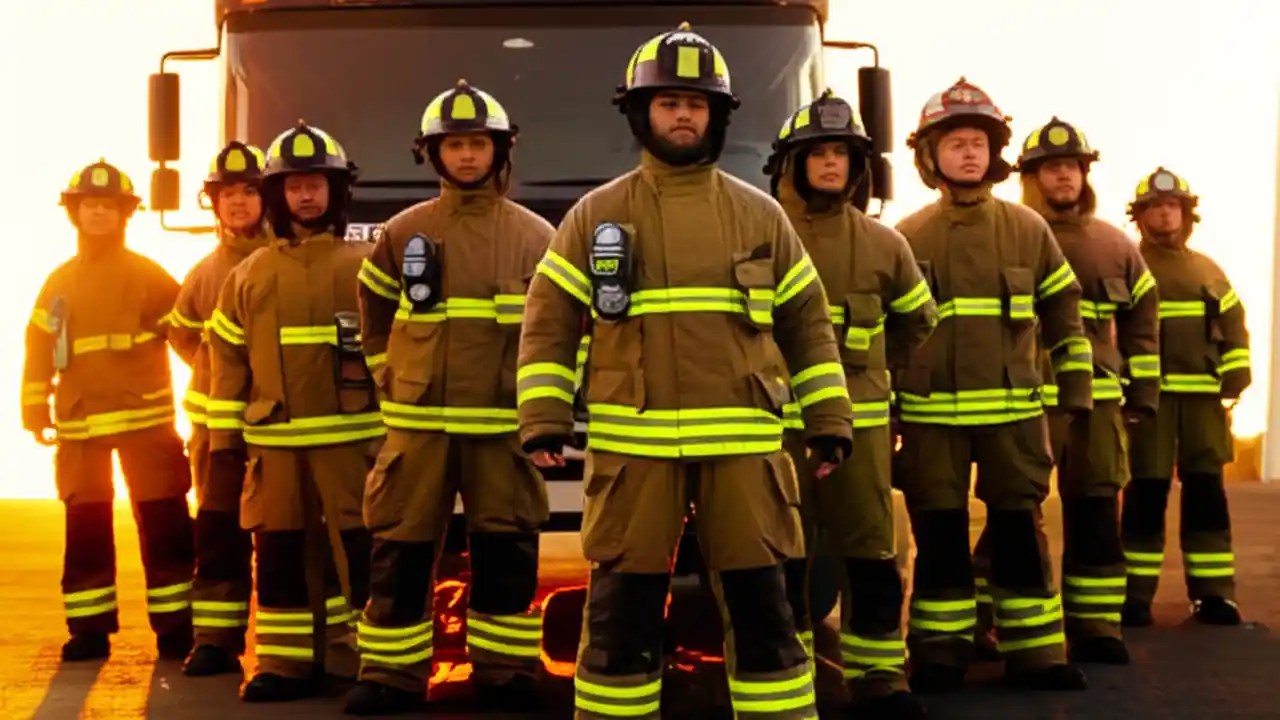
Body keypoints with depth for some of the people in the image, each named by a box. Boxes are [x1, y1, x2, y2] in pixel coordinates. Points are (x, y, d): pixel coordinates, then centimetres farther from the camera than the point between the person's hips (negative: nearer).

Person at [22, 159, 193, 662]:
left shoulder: (148, 275, 1)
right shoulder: (59, 282, 8)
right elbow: (39, 348, 8)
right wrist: (35, 411, 2)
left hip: (145, 419, -2)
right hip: (80, 424, 3)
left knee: (163, 528, -2)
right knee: (85, 532, 6)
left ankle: (174, 630, 5)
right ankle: (89, 630, 15)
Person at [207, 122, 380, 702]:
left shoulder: (365, 264, 3)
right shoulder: (249, 274, 11)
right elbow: (228, 357, 11)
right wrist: (224, 432, 5)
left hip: (351, 435, -3)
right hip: (274, 439, 3)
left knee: (357, 550, -2)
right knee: (280, 554, 7)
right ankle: (285, 663, 16)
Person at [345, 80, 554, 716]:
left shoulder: (535, 236, 2)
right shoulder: (404, 232, 4)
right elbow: (373, 314, 17)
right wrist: (397, 377, 11)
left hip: (502, 422, 0)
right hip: (418, 420, 1)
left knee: (507, 549, 5)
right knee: (401, 549, 3)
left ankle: (505, 667, 16)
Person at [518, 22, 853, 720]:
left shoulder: (759, 214, 9)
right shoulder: (596, 214, 6)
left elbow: (807, 321, 12)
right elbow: (549, 320, 6)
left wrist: (828, 419, 7)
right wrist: (544, 418, -4)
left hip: (741, 440, 1)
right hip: (632, 441, -1)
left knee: (760, 600, 4)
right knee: (622, 604, 5)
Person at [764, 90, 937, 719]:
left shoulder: (882, 244, 6)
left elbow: (918, 322, 21)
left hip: (861, 420, 2)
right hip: (778, 421, -2)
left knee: (871, 554, 3)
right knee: (783, 557, 4)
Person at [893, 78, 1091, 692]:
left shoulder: (1028, 229, 5)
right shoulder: (906, 238, 3)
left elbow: (1064, 315, 10)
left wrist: (1076, 394, 6)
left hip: (1014, 410, 1)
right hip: (931, 414, 0)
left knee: (1019, 531, 5)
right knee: (939, 534, 4)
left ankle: (1034, 653, 13)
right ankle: (940, 653, 14)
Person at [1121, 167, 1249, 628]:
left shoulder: (1208, 271, 16)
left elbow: (1234, 328, 16)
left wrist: (1235, 380, 4)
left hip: (1203, 396, 3)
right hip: (1148, 395, -3)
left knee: (1207, 492, 3)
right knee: (1146, 493, -3)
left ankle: (1212, 592, 9)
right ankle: (1136, 593, 4)